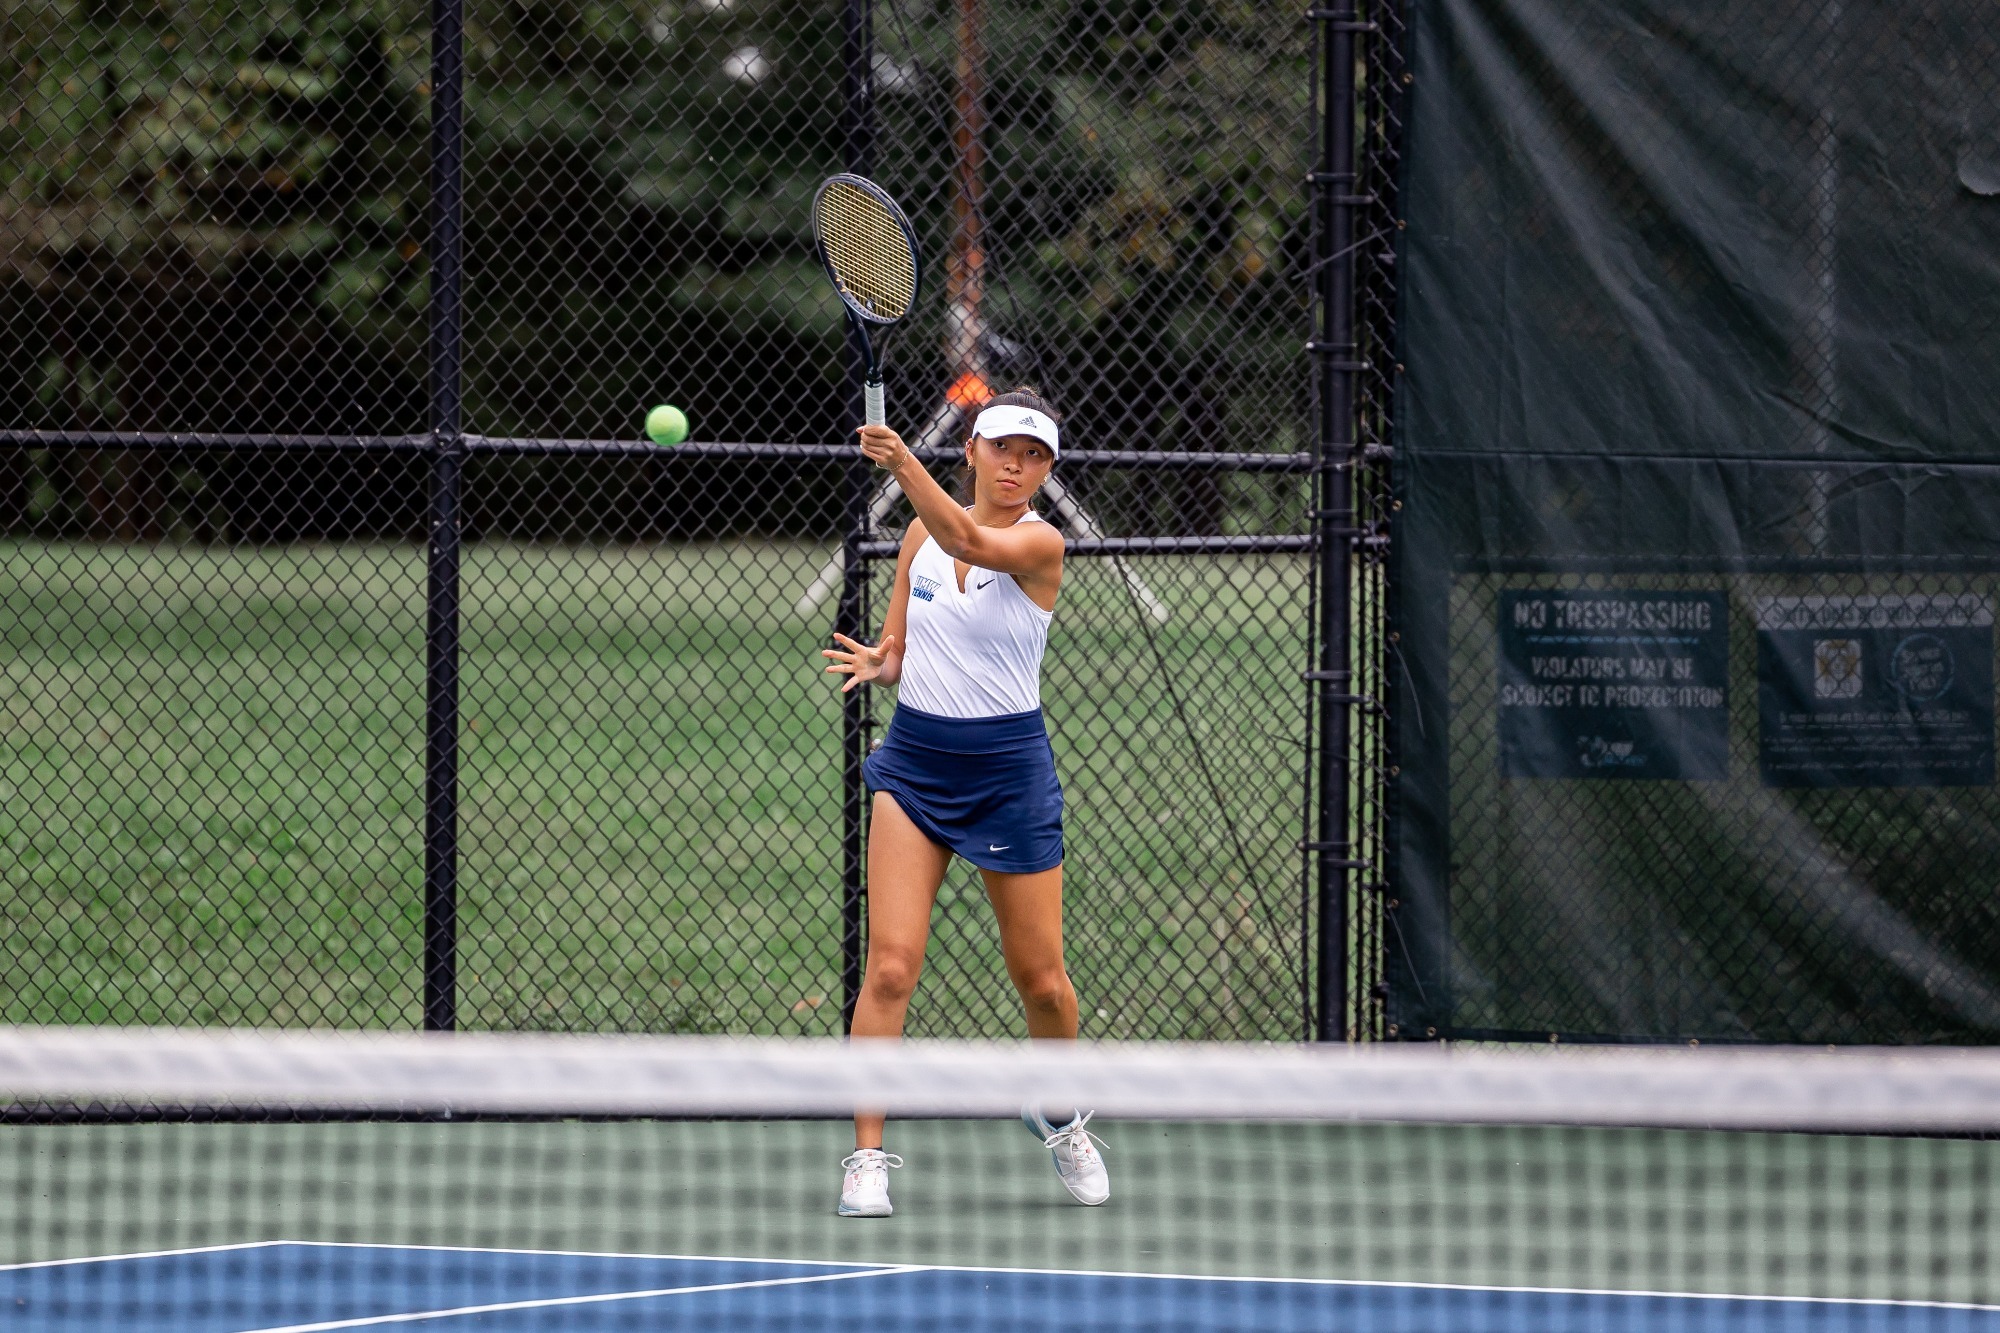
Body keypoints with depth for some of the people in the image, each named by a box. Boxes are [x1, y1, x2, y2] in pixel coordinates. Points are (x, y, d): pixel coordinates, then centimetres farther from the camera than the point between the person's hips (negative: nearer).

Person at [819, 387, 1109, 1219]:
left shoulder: (1039, 544, -9)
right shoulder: (921, 535, 5)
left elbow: (969, 542, -31)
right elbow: (901, 649, 12)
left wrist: (903, 465, -45)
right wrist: (876, 664, -13)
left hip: (1008, 767, -3)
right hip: (914, 760, 3)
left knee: (1040, 979, 7)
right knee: (890, 964, -11)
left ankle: (1058, 1115, 36)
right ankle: (867, 1159, -9)